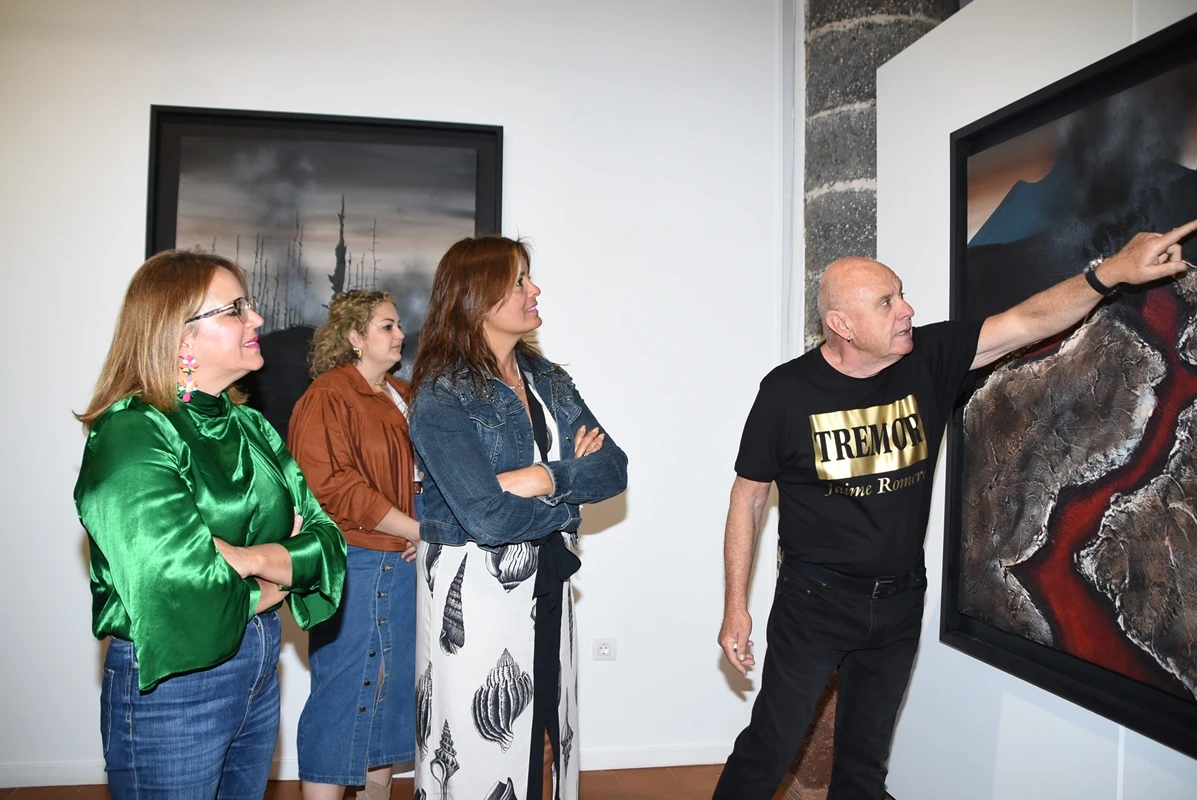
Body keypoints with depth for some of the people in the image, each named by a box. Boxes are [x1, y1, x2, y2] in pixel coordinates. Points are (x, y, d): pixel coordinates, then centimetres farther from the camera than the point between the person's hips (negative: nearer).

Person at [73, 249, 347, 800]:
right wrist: (270, 582, -9)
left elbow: (325, 537, 0)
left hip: (260, 668, 7)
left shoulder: (250, 426, 7)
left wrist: (253, 556, -18)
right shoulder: (131, 435, -17)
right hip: (169, 684, -7)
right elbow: (183, 593, -28)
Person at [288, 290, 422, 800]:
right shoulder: (328, 398, -10)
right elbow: (335, 488, -18)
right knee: (343, 689, -1)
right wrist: (416, 530, -14)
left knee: (391, 682, 15)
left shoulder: (401, 397, 16)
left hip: (405, 562, 8)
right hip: (356, 566, -8)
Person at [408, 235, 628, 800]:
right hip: (476, 591, -6)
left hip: (548, 582, 6)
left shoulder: (548, 379, 9)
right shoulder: (442, 397, -12)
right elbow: (489, 517, -22)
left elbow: (614, 470, 0)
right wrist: (574, 488, -8)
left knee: (547, 742, 14)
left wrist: (545, 478, -17)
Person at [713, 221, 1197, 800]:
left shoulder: (928, 358, -6)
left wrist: (1111, 271, -27)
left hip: (899, 601, 4)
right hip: (814, 600, -4)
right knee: (769, 750, 3)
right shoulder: (787, 391, -14)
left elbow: (1028, 322, -10)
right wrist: (735, 607, -6)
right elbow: (748, 497, -7)